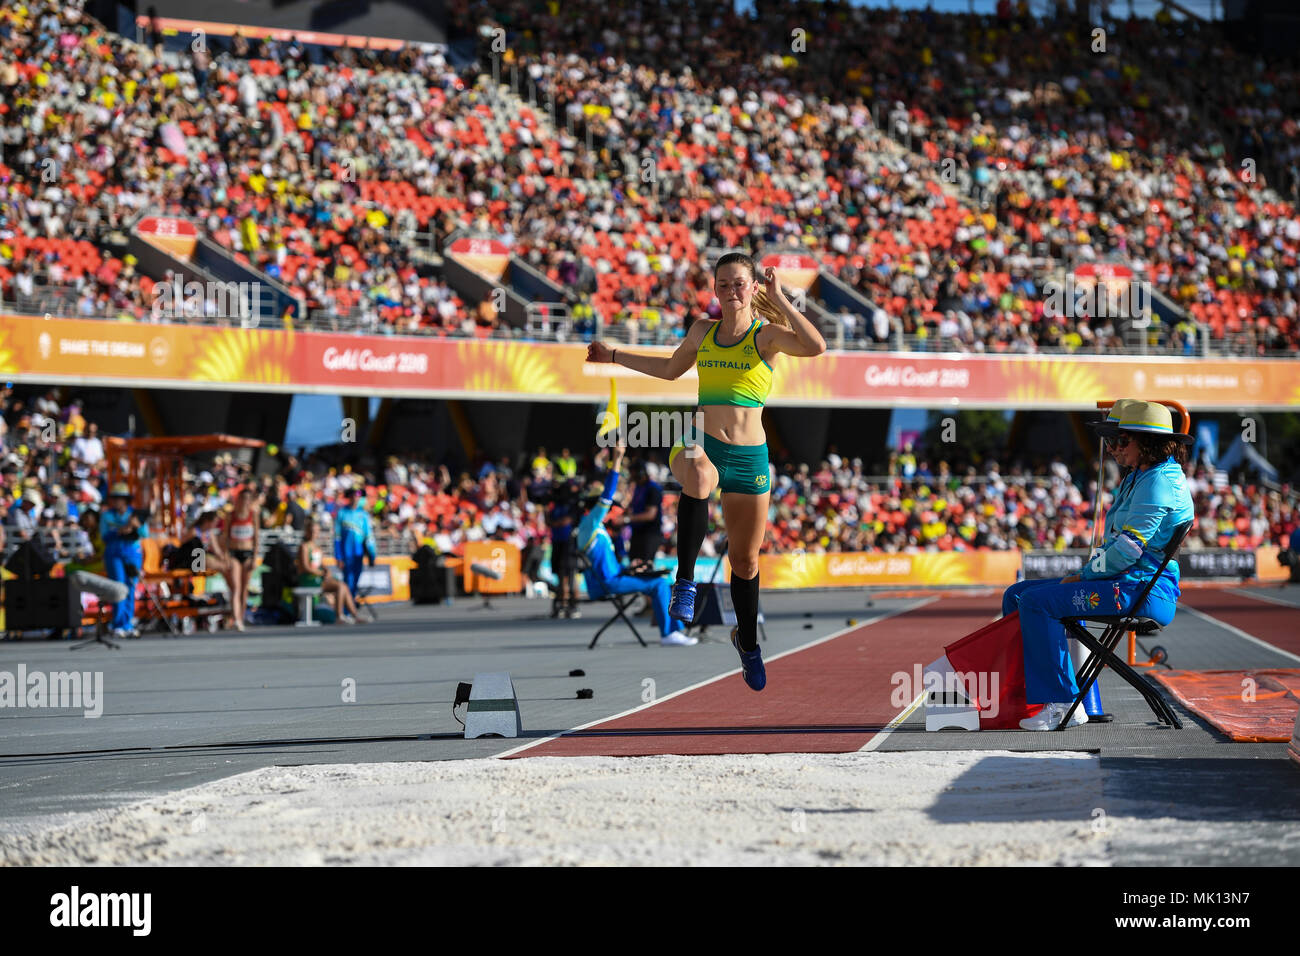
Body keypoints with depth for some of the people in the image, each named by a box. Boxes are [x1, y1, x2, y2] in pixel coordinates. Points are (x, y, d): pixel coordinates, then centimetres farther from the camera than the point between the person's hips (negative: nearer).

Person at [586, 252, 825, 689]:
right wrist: (614, 355, 33)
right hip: (700, 444, 1)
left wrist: (779, 299, -21)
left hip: (749, 457, -1)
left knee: (745, 560, 10)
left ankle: (747, 642, 35)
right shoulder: (702, 333, 9)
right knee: (699, 477, -40)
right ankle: (685, 581, -30)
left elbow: (815, 346, -24)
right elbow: (670, 369, 30)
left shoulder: (766, 335, -3)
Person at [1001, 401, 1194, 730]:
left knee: (1038, 602, -24)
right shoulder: (1138, 479, 19)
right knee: (1017, 595, 10)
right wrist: (1085, 573, 8)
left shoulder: (1159, 482, -15)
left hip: (1145, 590, -11)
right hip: (1124, 582, 11)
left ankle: (1063, 704, -21)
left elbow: (1127, 549, -20)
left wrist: (1085, 575, -8)